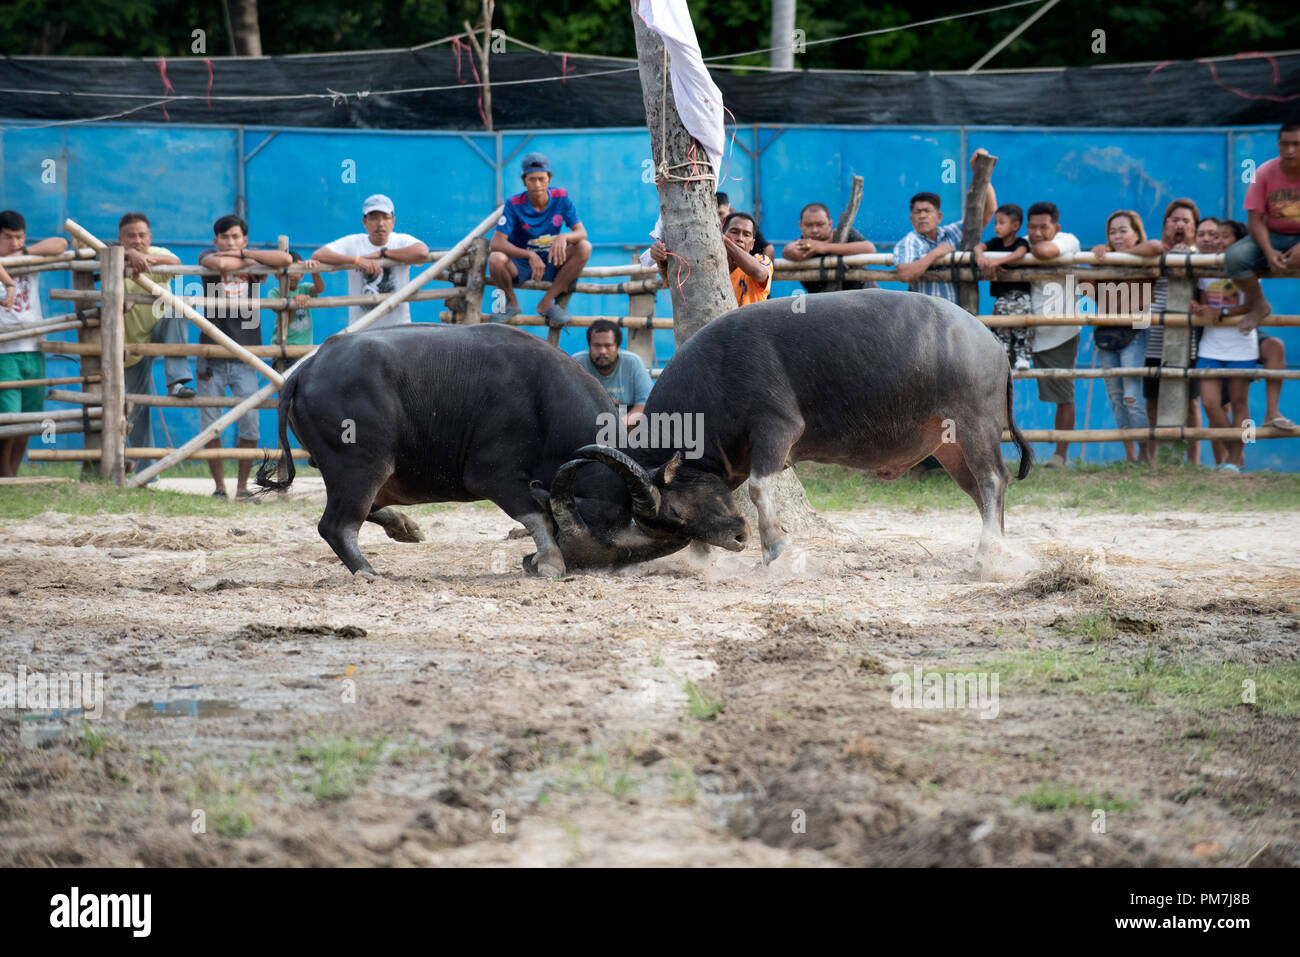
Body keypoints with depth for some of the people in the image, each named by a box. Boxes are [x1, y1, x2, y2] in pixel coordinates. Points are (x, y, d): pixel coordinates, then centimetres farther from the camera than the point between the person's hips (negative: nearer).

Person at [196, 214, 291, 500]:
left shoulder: (253, 260, 8)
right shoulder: (207, 256, 4)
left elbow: (285, 259, -10)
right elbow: (220, 264, -20)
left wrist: (243, 254, -8)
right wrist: (250, 262, -5)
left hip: (245, 359, 1)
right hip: (212, 356, -1)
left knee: (249, 423, -6)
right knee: (210, 425, 0)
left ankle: (242, 486, 6)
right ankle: (219, 486, 10)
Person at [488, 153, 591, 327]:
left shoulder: (561, 197, -8)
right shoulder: (514, 204, -16)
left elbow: (581, 232, -10)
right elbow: (497, 243, -25)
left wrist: (564, 237, -36)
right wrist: (530, 255, -41)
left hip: (551, 266, 2)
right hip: (520, 265, -2)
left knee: (584, 248, -23)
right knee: (496, 260, -35)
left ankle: (547, 302, -16)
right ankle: (511, 303, -2)